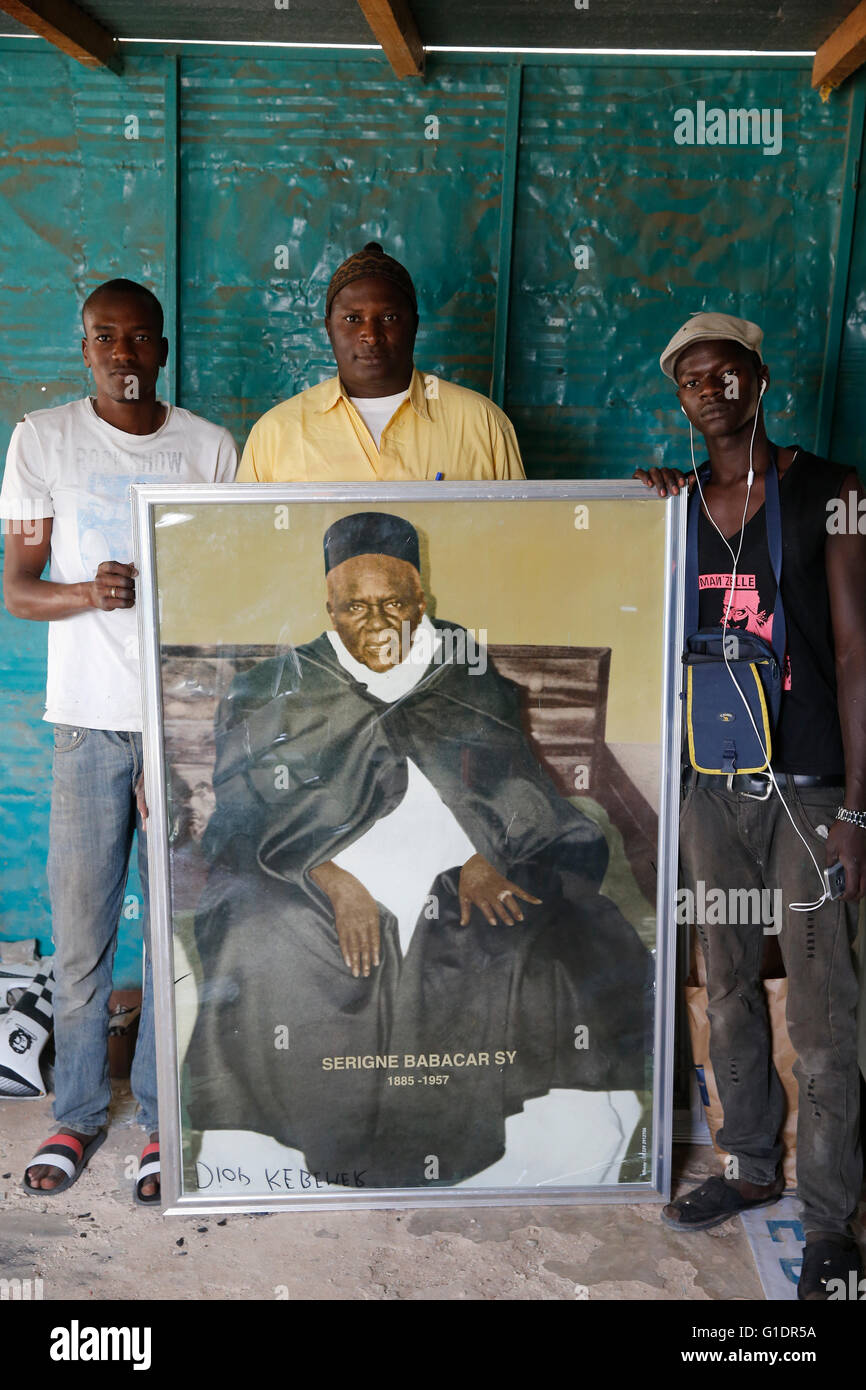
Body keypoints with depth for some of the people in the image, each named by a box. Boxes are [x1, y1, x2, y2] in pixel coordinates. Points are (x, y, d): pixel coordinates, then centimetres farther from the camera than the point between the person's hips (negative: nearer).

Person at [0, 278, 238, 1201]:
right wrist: (88, 593, -19)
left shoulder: (209, 447, 5)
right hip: (89, 719, 0)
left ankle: (164, 1116, 24)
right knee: (79, 933, 5)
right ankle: (76, 1114, 26)